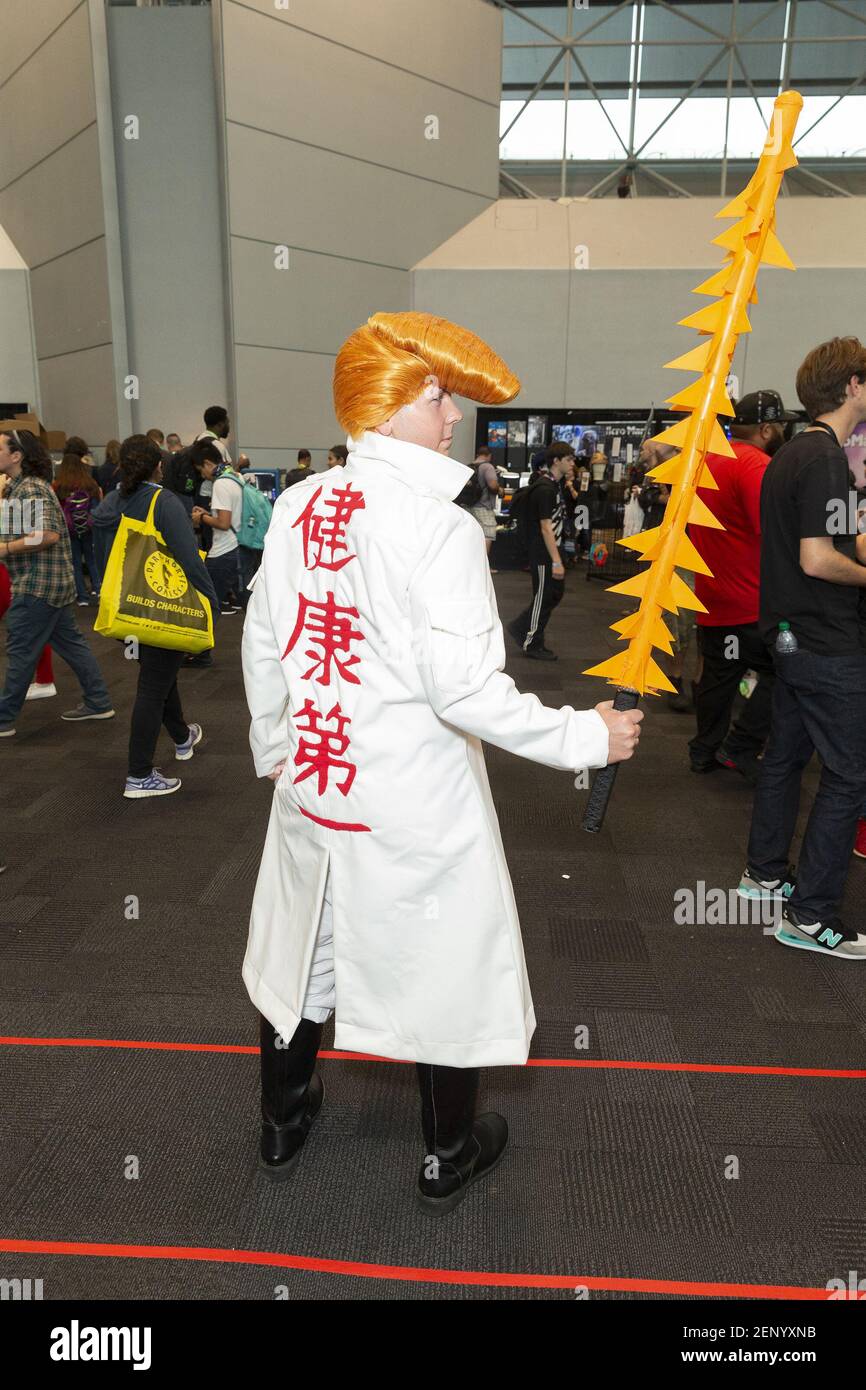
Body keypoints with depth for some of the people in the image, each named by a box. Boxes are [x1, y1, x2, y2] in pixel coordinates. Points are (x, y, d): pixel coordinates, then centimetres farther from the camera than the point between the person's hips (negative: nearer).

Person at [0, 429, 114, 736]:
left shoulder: (31, 489, -17)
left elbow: (48, 535, -27)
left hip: (37, 584, -10)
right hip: (53, 582, 10)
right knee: (69, 642, 14)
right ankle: (98, 702, 20)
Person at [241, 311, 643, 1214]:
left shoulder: (297, 507, -2)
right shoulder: (438, 527, -20)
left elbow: (262, 645, 5)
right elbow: (463, 688, -23)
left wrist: (273, 747, 20)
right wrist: (583, 738, -11)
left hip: (312, 779, 6)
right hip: (413, 800, -5)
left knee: (304, 951, 24)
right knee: (445, 966, 16)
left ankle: (282, 1122, 46)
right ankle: (448, 1160, 36)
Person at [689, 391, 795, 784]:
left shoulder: (707, 459, 11)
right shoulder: (757, 465, -17)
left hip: (712, 595, 9)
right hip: (752, 602, -9)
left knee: (718, 675, 16)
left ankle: (705, 751, 25)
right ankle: (740, 747, 1)